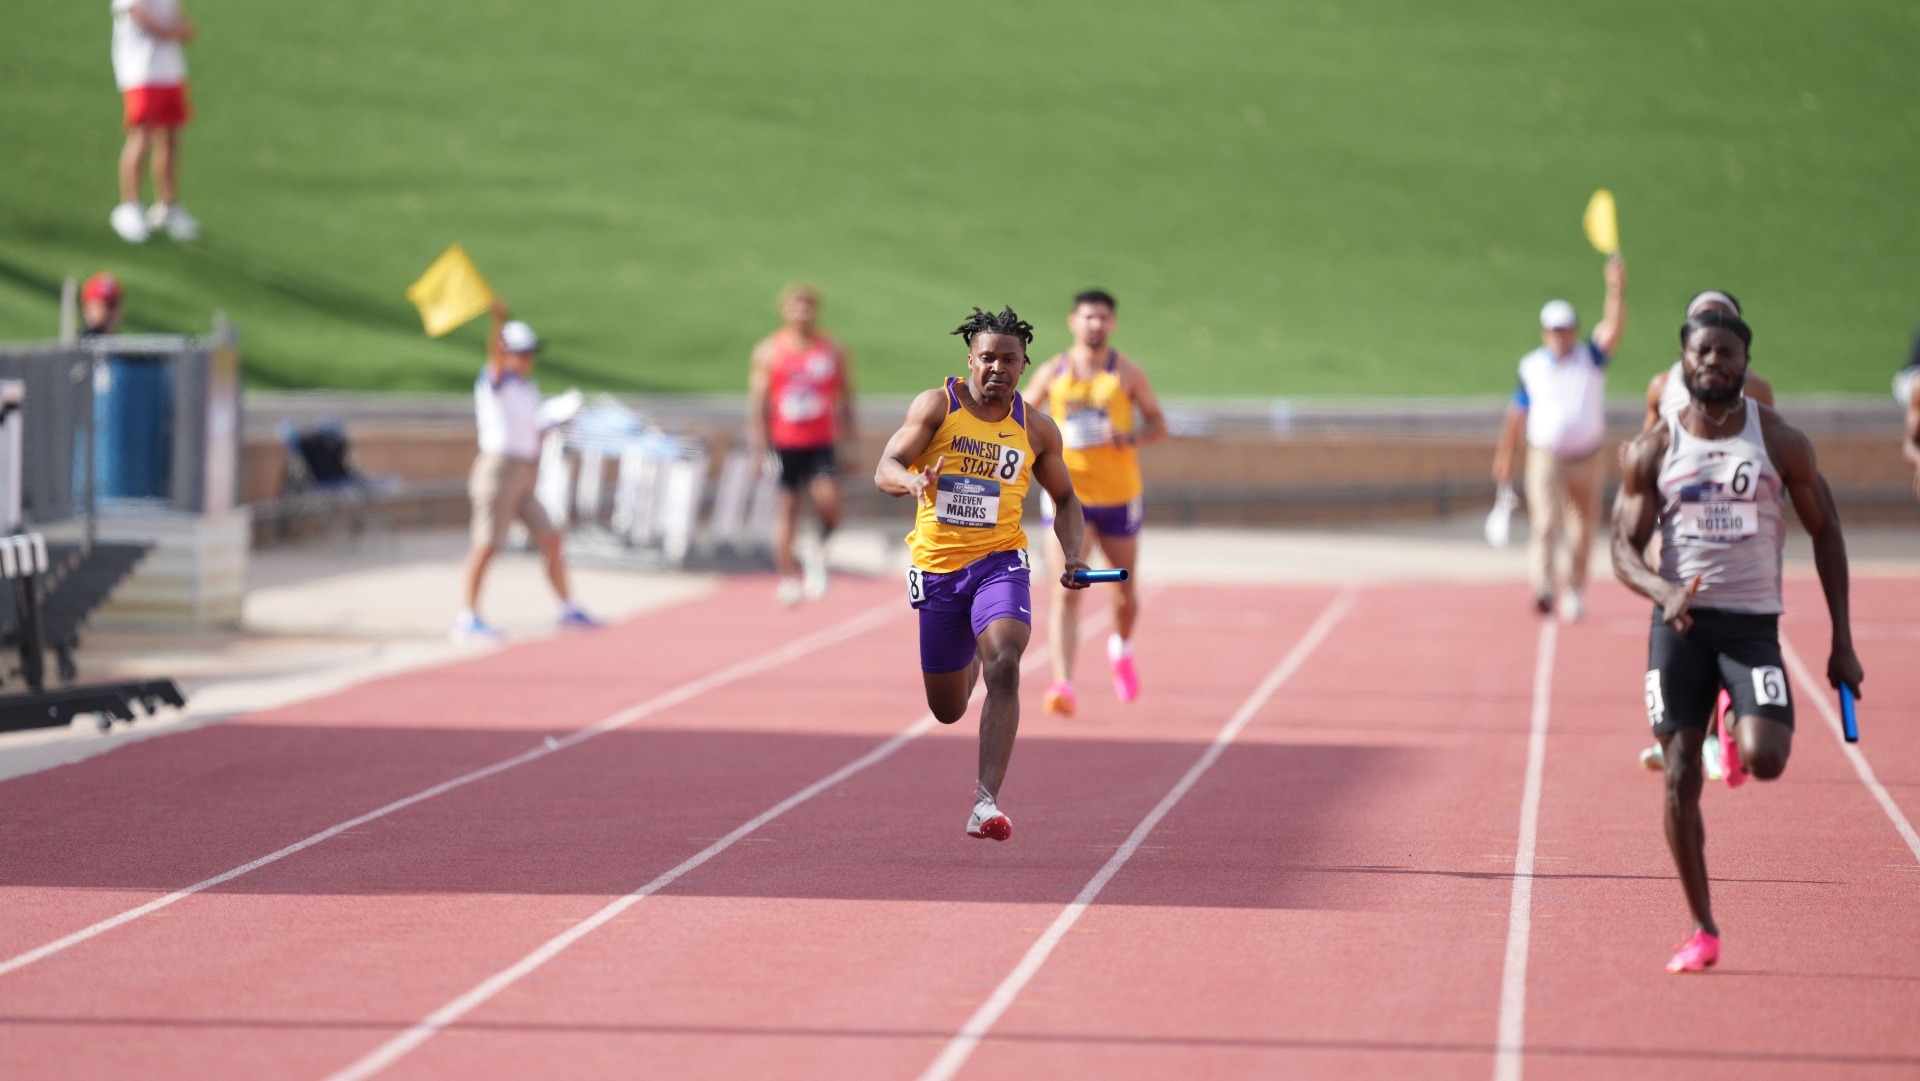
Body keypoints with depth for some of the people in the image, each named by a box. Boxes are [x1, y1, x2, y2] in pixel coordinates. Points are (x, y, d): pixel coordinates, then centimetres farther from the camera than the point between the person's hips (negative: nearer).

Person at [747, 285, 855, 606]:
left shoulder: (834, 352, 4)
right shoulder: (769, 352, 2)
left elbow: (845, 400, 10)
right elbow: (757, 402, 2)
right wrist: (758, 448, -4)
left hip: (821, 444, 0)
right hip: (784, 444, 0)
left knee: (828, 500, -20)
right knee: (786, 507, 1)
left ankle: (820, 552, 8)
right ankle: (789, 577, 12)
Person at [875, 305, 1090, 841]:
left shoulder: (1036, 428, 4)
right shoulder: (937, 406, -3)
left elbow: (1065, 499, 17)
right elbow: (885, 469, -11)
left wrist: (1072, 556, -1)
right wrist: (912, 481, -35)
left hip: (999, 563, 0)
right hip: (935, 568, 0)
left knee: (1004, 667, -28)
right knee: (947, 711, 12)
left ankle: (986, 801, -30)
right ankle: (970, 662, 53)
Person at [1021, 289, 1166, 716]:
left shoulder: (1127, 372, -2)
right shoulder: (1052, 373, 1)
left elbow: (1158, 423, 2)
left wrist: (1132, 438, -19)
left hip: (1119, 497, 1)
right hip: (1068, 494, -1)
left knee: (1125, 591, 15)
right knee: (1067, 591, -15)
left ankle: (1121, 649, 48)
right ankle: (1063, 684, -23)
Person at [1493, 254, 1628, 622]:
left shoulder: (1591, 357, 0)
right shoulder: (1531, 367, 2)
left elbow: (1613, 329, -18)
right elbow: (1517, 413, 10)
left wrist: (1617, 291, -34)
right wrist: (1505, 457, 12)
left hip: (1587, 459, 2)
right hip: (1546, 457, -2)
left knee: (1582, 529, 10)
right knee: (1546, 522, -19)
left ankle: (1575, 588, 27)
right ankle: (1543, 588, -29)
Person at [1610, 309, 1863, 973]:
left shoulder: (1781, 443, 2)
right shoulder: (1653, 451, 3)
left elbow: (1825, 533, 8)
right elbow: (1624, 550, 1)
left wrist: (1842, 642, 4)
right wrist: (1662, 591, -23)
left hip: (1753, 623, -1)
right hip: (1679, 621, 1)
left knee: (1765, 760, -22)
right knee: (1680, 781, -4)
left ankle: (1741, 724, 17)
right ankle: (1702, 931, 8)